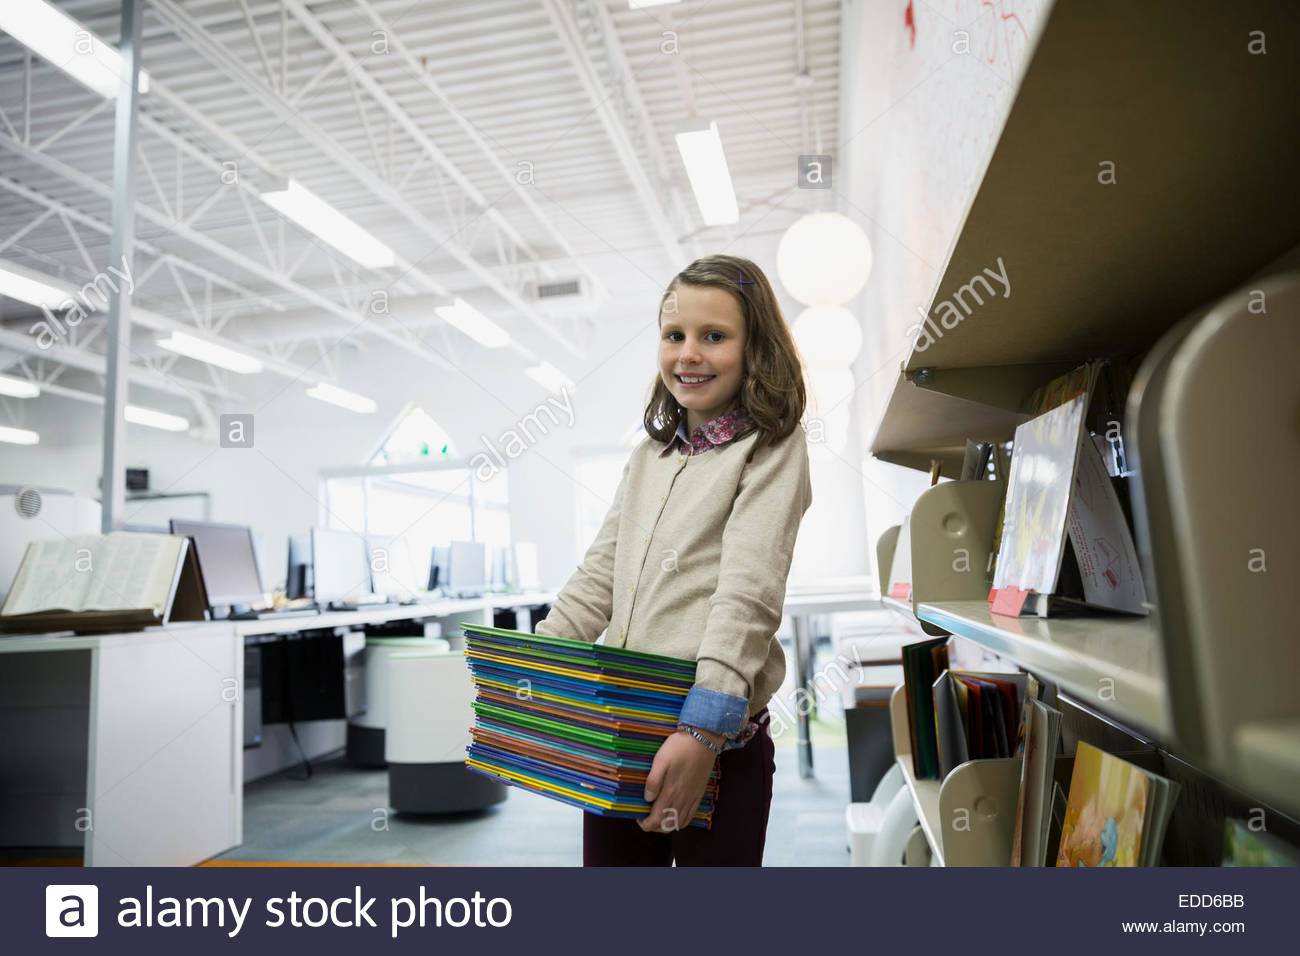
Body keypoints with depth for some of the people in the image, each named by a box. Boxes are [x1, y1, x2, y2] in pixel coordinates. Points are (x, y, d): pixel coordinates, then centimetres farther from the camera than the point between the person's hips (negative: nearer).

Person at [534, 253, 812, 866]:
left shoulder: (773, 447, -3)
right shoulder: (649, 456, 17)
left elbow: (747, 592, -15)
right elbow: (600, 574, 15)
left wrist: (704, 730, -24)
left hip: (718, 744, -5)